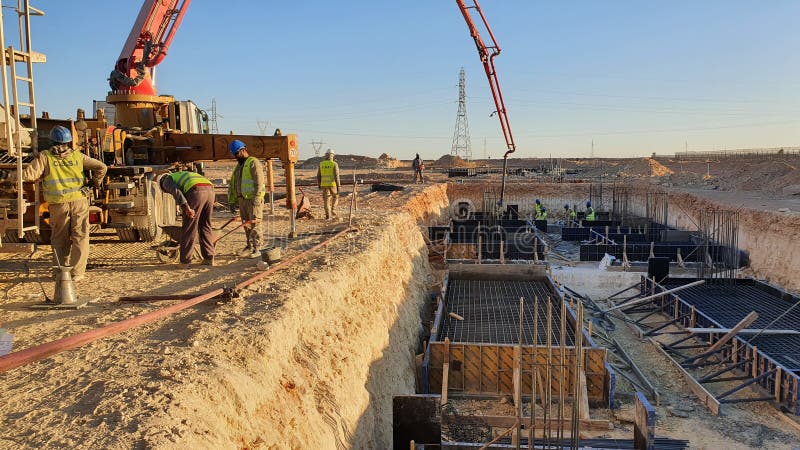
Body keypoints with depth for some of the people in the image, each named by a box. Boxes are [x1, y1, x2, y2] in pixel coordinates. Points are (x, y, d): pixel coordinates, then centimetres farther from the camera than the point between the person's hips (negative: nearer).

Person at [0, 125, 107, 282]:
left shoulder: (45, 156, 1)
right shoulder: (77, 156, 5)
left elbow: (30, 174, -8)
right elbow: (101, 167, 4)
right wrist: (97, 182, 21)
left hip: (58, 204, 0)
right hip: (78, 201, 0)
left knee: (59, 238, 15)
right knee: (80, 237, 5)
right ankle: (77, 272, 2)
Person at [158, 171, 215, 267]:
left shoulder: (167, 181, 19)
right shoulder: (182, 175, 43)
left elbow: (176, 191, -5)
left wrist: (186, 207, -15)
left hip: (196, 191, -7)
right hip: (209, 189, 7)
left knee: (189, 228, 1)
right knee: (205, 226, 16)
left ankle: (185, 261, 5)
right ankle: (209, 258, 17)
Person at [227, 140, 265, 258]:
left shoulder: (253, 163, -6)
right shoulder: (238, 166, 21)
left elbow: (259, 182, -16)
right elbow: (232, 185, 22)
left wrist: (256, 198, -23)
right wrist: (232, 201, 16)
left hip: (254, 200, -8)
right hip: (242, 199, 8)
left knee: (255, 224, -7)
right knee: (246, 224, 11)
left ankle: (257, 249, -4)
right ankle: (249, 246, 21)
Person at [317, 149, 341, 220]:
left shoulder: (321, 164, 3)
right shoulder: (334, 164, -8)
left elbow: (318, 175, 7)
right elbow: (336, 176, -13)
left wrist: (319, 184, 20)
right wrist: (338, 186, -10)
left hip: (324, 184, 3)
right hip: (332, 184, -3)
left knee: (326, 200, 4)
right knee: (335, 198, 18)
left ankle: (327, 216, -2)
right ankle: (333, 213, 9)